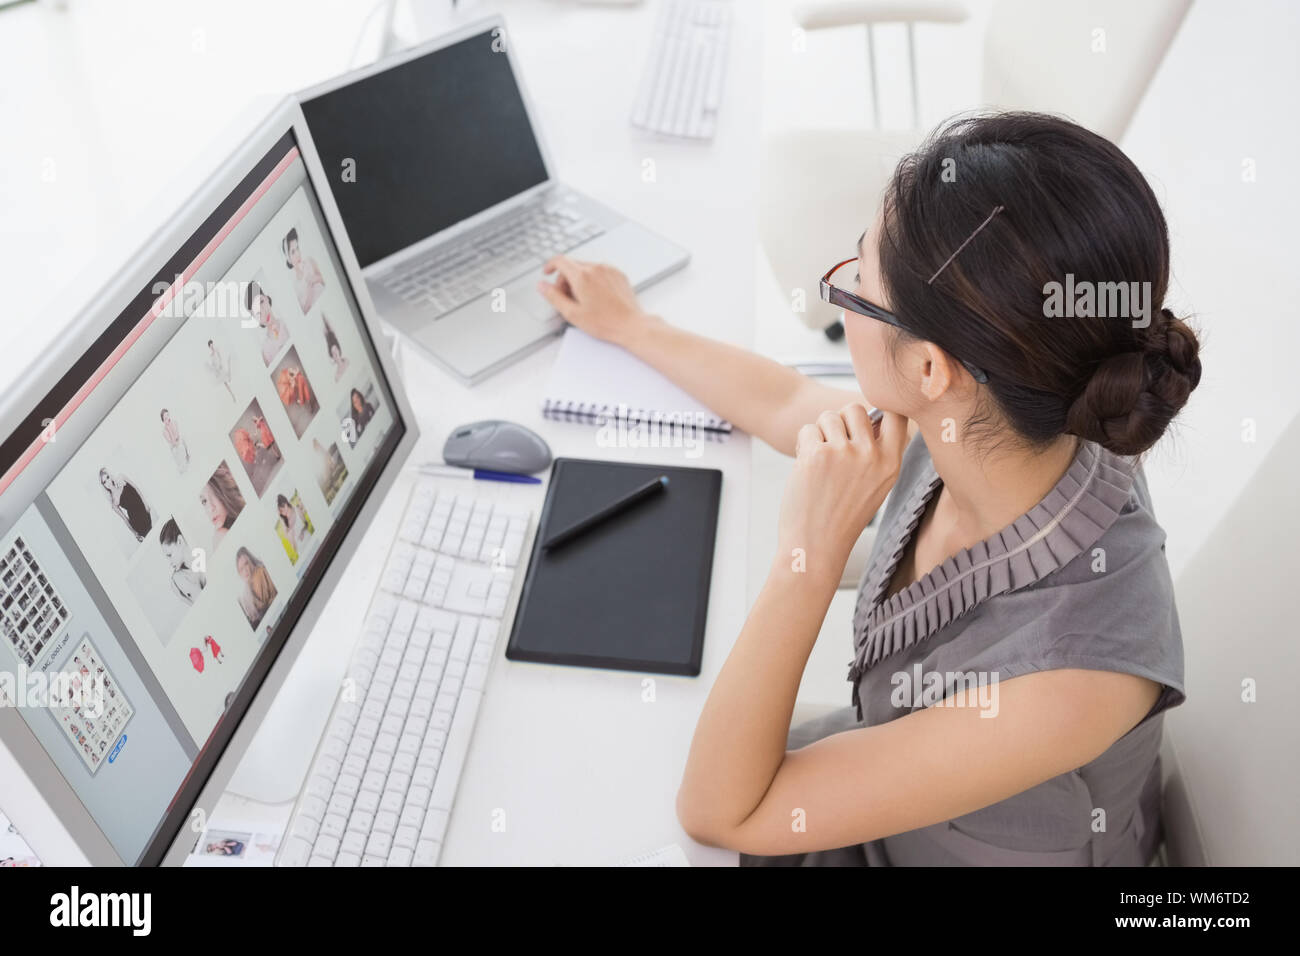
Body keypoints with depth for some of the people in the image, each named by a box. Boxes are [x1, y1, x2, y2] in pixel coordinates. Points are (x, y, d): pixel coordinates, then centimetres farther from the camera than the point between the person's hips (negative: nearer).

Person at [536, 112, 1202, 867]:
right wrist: (630, 325, 13)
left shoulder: (1078, 669, -40)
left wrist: (814, 555, -37)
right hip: (870, 789, 5)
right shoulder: (976, 429, -22)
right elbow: (788, 405, 1)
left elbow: (718, 814, -31)